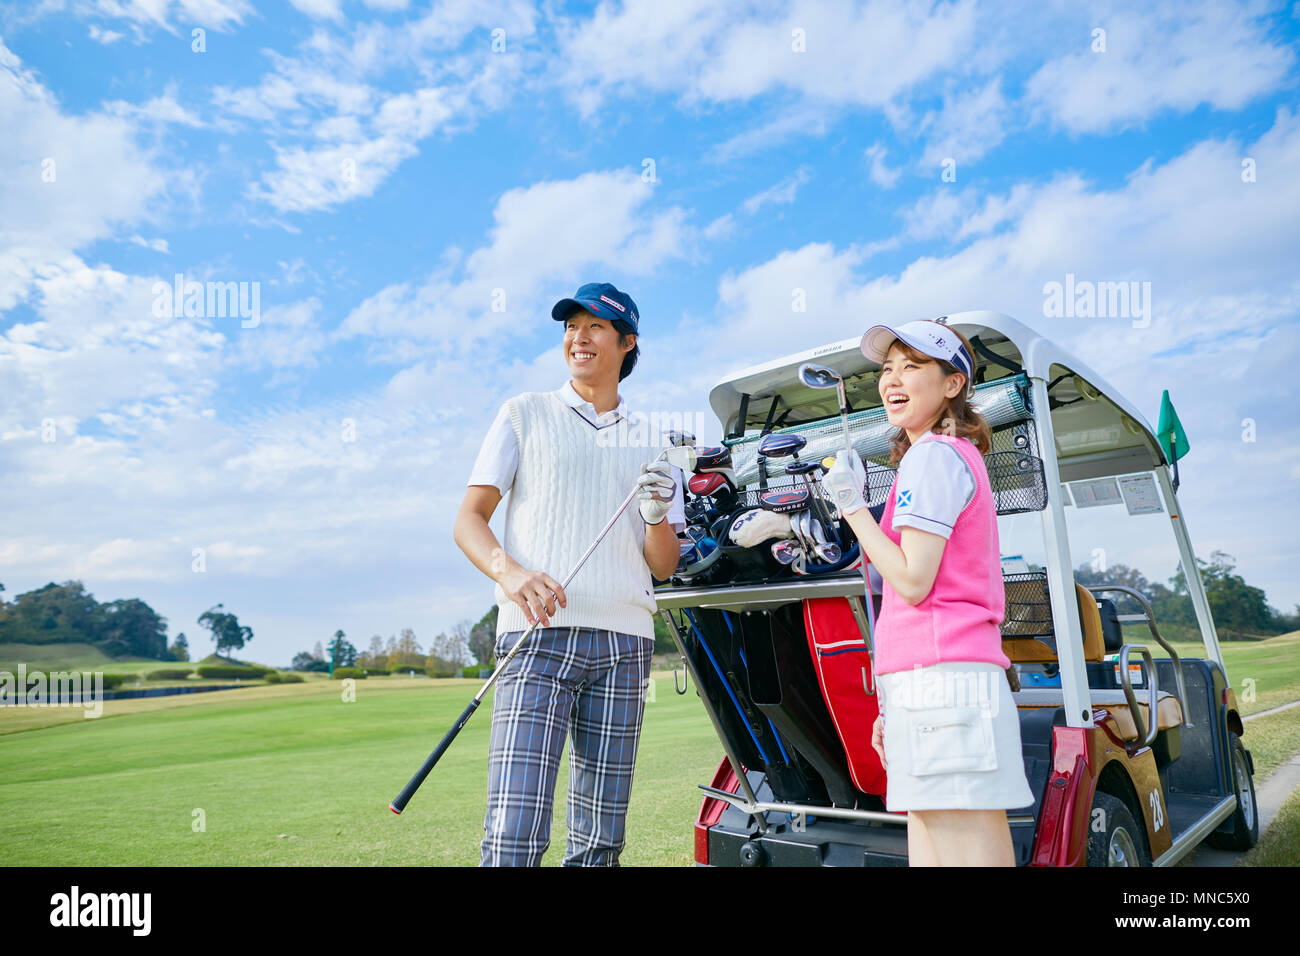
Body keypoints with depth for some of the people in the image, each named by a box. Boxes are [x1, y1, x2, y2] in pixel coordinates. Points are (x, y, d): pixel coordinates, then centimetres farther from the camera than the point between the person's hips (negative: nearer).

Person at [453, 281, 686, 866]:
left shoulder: (648, 441, 18)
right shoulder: (526, 413, 13)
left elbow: (664, 567, 16)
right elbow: (468, 520, 5)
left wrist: (657, 516, -6)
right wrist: (509, 571, -16)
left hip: (623, 642, 3)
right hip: (538, 633, -3)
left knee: (601, 839, 6)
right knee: (514, 835, -13)